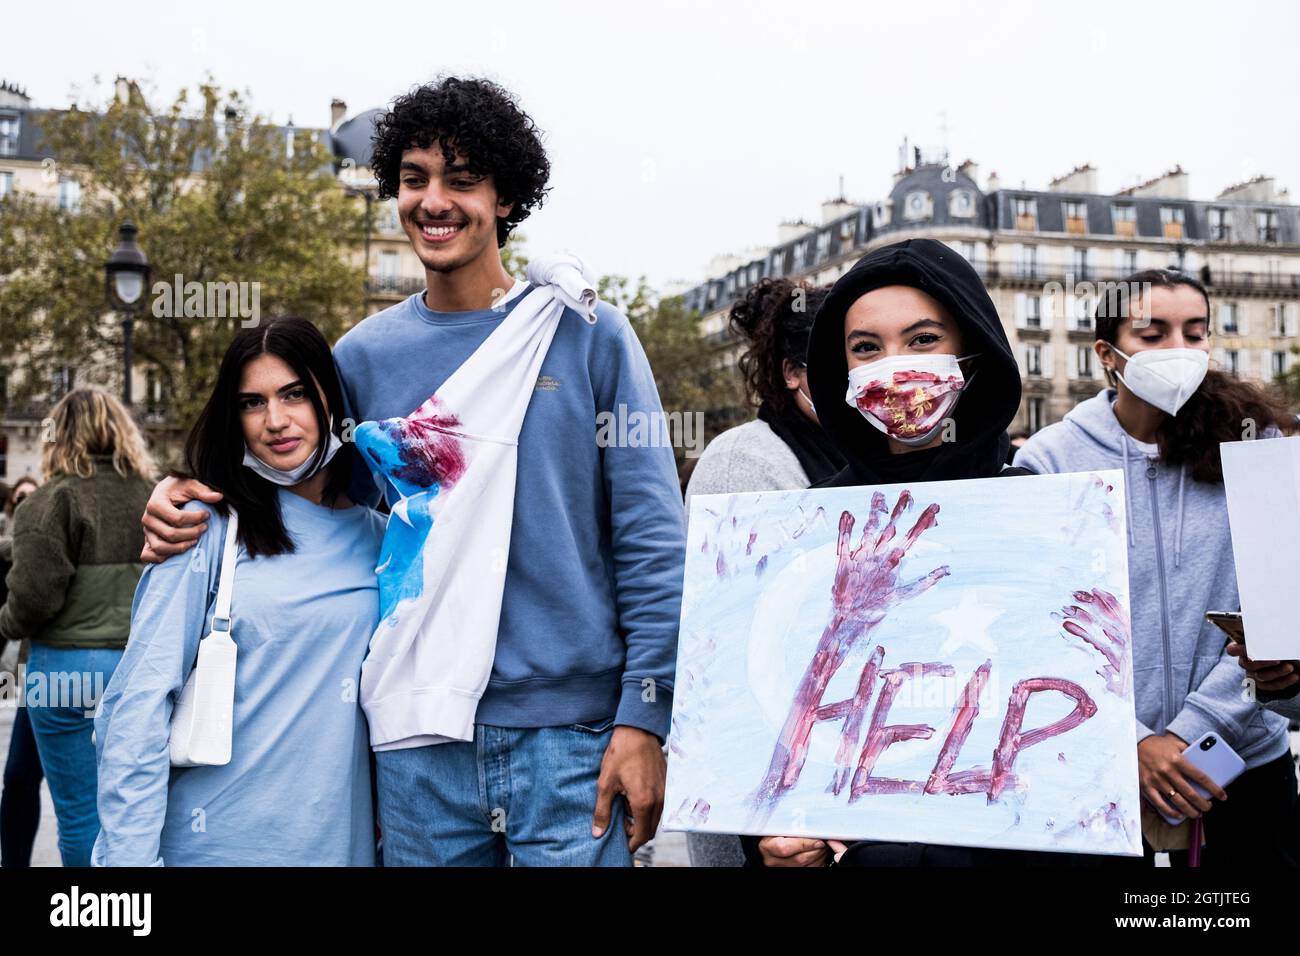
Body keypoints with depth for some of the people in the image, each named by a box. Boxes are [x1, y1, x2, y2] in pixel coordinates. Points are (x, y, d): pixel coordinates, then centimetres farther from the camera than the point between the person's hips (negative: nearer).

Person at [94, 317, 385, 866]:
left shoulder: (377, 538, 4)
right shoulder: (210, 527, -7)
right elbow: (141, 702, -11)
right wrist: (131, 855, -16)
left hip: (339, 841, 3)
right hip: (212, 842, -3)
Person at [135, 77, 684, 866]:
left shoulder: (589, 334, -1)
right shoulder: (365, 356, 7)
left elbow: (651, 542, -3)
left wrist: (644, 718, -9)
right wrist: (189, 503, 2)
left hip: (570, 738, -2)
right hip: (421, 745, 3)